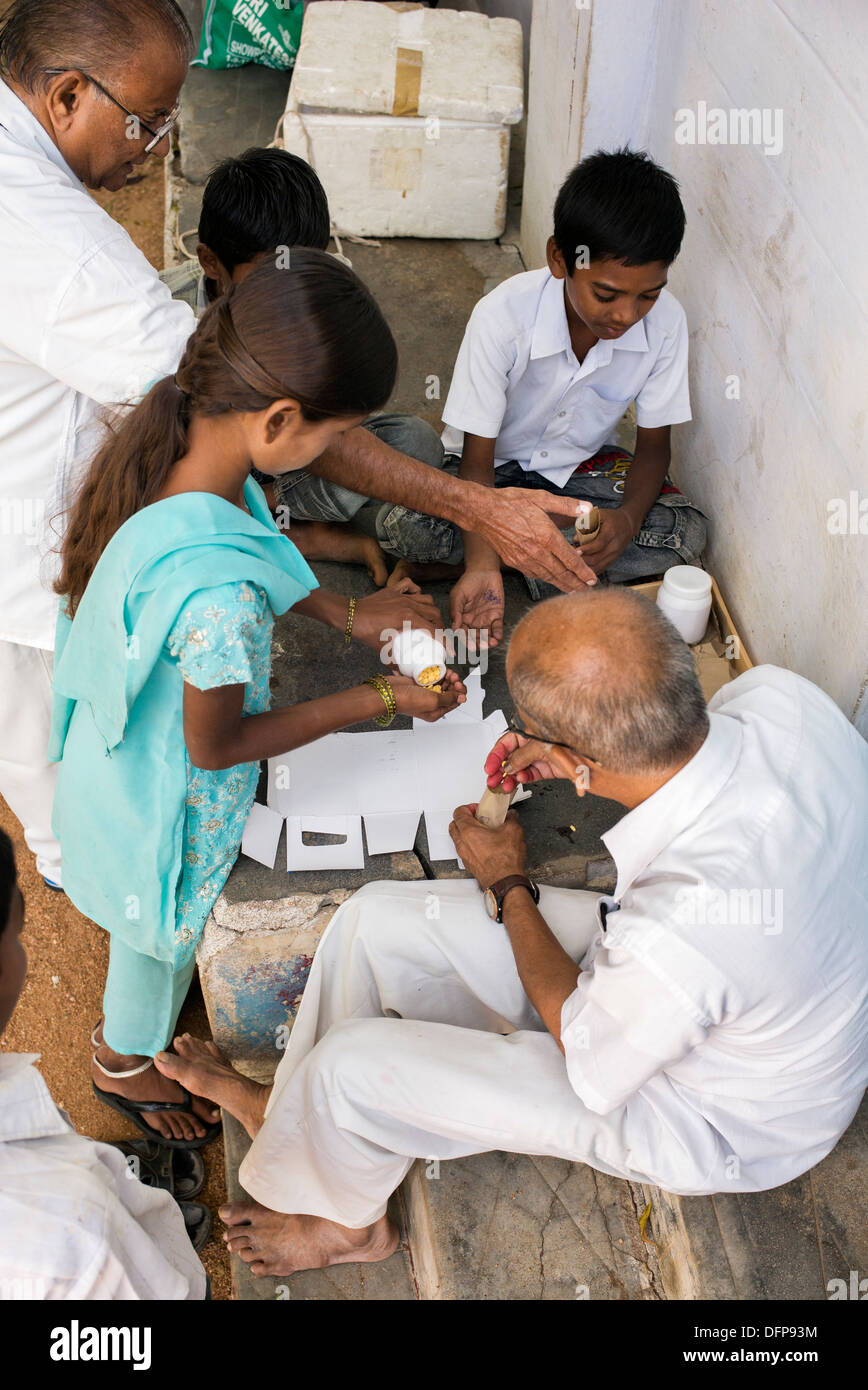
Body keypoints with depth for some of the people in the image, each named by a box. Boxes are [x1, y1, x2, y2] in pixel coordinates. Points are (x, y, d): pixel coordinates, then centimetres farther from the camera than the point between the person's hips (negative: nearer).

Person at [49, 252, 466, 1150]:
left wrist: (349, 614, -2)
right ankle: (125, 1065, 60)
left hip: (122, 741, 8)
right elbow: (217, 745, -27)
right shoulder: (217, 595, -47)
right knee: (166, 932, 26)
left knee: (159, 911, 37)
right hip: (171, 799, -7)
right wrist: (379, 699, -20)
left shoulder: (176, 446, -21)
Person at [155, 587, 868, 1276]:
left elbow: (592, 1070, -19)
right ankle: (293, 1107, 35)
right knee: (375, 920, 5)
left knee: (351, 1065, -3)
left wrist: (508, 884, -9)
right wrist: (571, 757, -8)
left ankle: (344, 1221, 34)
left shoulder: (673, 931, -44)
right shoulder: (781, 694, -25)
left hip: (711, 1122, -7)